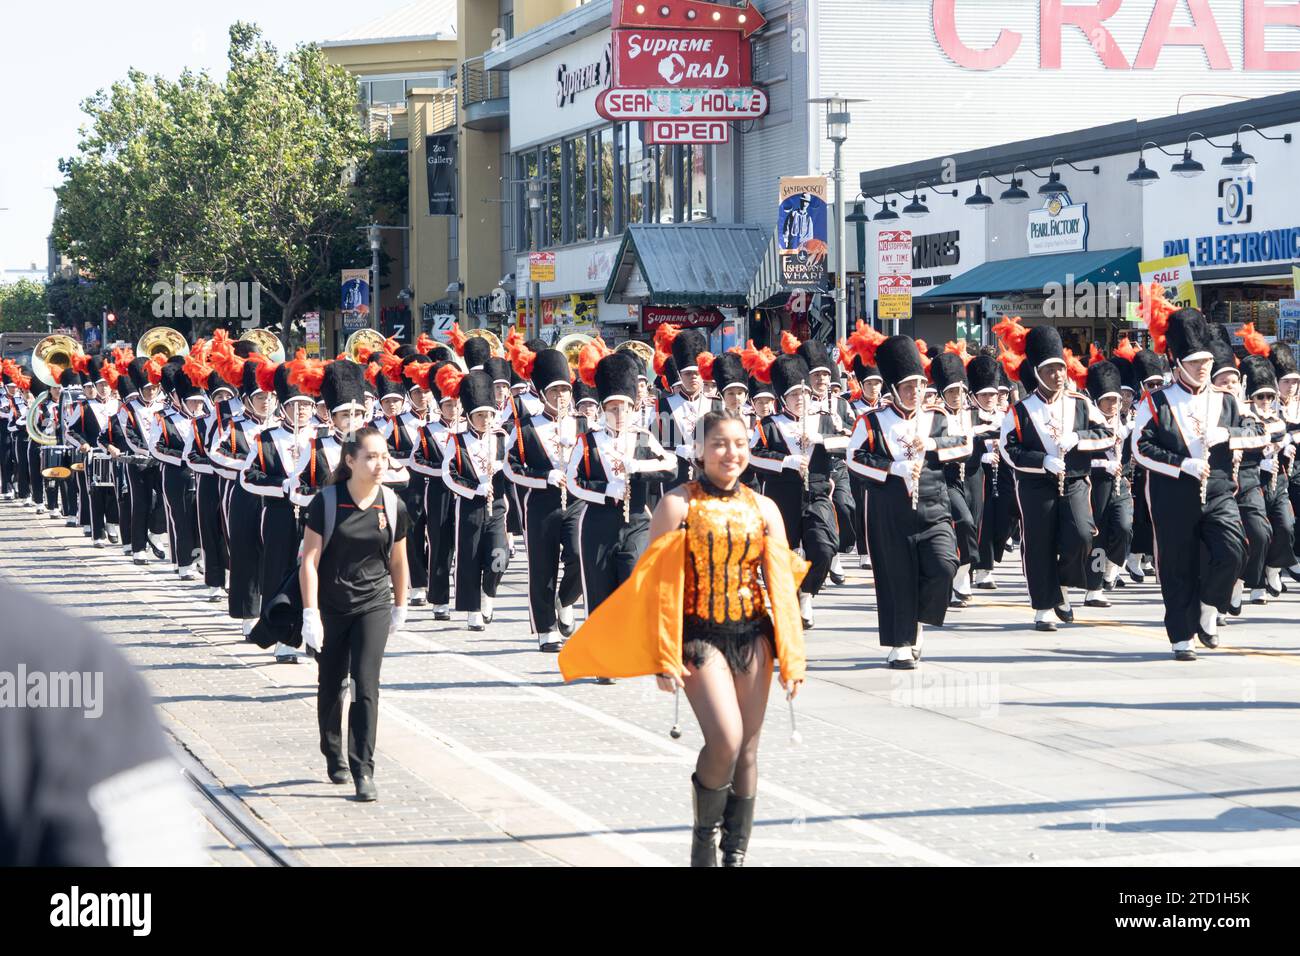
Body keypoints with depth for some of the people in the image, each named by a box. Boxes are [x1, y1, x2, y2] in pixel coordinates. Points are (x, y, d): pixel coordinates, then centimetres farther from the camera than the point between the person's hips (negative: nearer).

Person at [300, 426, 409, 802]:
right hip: (331, 607, 0)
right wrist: (310, 614, -17)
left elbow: (398, 560, 9)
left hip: (373, 606, 0)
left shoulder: (393, 506, -4)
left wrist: (400, 608, 17)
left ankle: (363, 771, -8)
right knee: (331, 687, 13)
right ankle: (334, 756, 36)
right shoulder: (326, 502, -11)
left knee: (365, 686, -10)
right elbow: (310, 559, -11)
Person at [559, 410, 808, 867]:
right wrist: (665, 657, -11)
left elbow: (781, 584, 6)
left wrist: (791, 657, 0)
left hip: (752, 636, 4)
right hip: (700, 635, -4)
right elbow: (661, 584, -7)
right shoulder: (678, 504, -5)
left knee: (748, 749, 4)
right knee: (725, 739, -18)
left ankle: (736, 854, 15)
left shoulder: (763, 508, 6)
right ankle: (705, 830, 7)